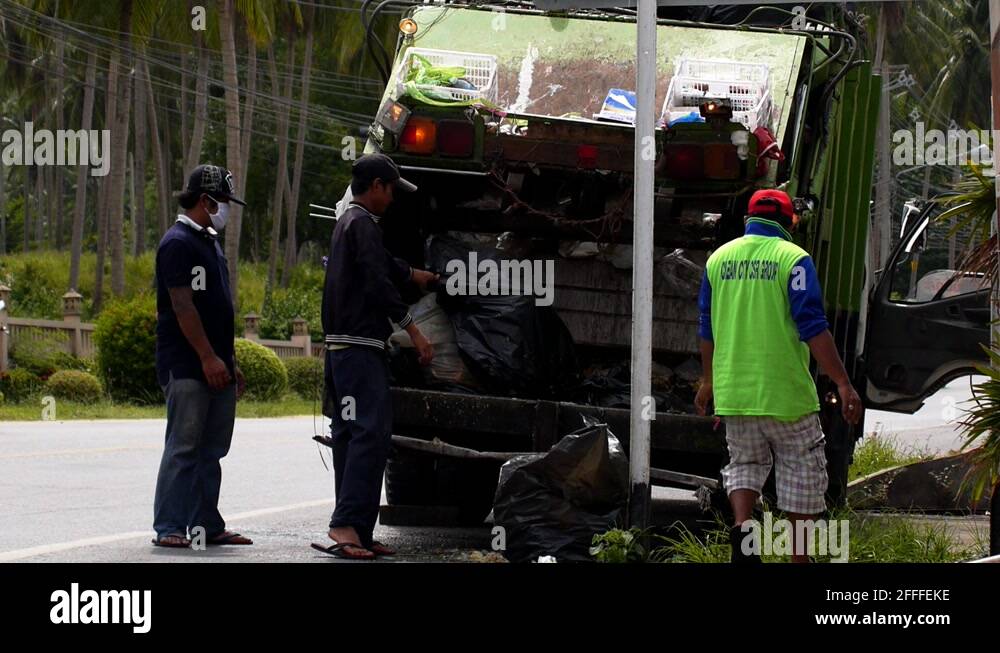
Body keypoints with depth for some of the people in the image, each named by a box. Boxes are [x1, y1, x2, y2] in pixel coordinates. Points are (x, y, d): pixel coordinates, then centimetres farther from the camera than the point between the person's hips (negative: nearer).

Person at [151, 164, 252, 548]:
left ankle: (207, 524, 13)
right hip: (186, 367, -9)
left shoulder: (209, 242, 20)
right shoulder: (178, 243, -10)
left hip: (216, 367, 9)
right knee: (184, 447, -9)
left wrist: (231, 361, 20)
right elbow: (182, 305, -17)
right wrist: (208, 358, -20)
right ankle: (168, 527, -8)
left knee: (212, 450, 9)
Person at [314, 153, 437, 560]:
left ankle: (356, 534, 7)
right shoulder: (363, 224, -9)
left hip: (341, 345, 11)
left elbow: (383, 263, 41)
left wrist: (414, 275, 57)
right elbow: (378, 282, -18)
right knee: (371, 431, -17)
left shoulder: (348, 223, 22)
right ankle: (347, 524, -25)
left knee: (350, 435, 8)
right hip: (360, 346, -11)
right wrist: (413, 330, -15)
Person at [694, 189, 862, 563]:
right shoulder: (793, 259, -8)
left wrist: (708, 382, 28)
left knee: (744, 463, 18)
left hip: (733, 389, 4)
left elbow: (708, 329, 15)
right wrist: (843, 384, -13)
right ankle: (798, 554, 11)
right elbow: (813, 328, -15)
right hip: (786, 391, -4)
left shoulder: (719, 258, 7)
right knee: (801, 471, 9)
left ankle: (741, 527, -7)